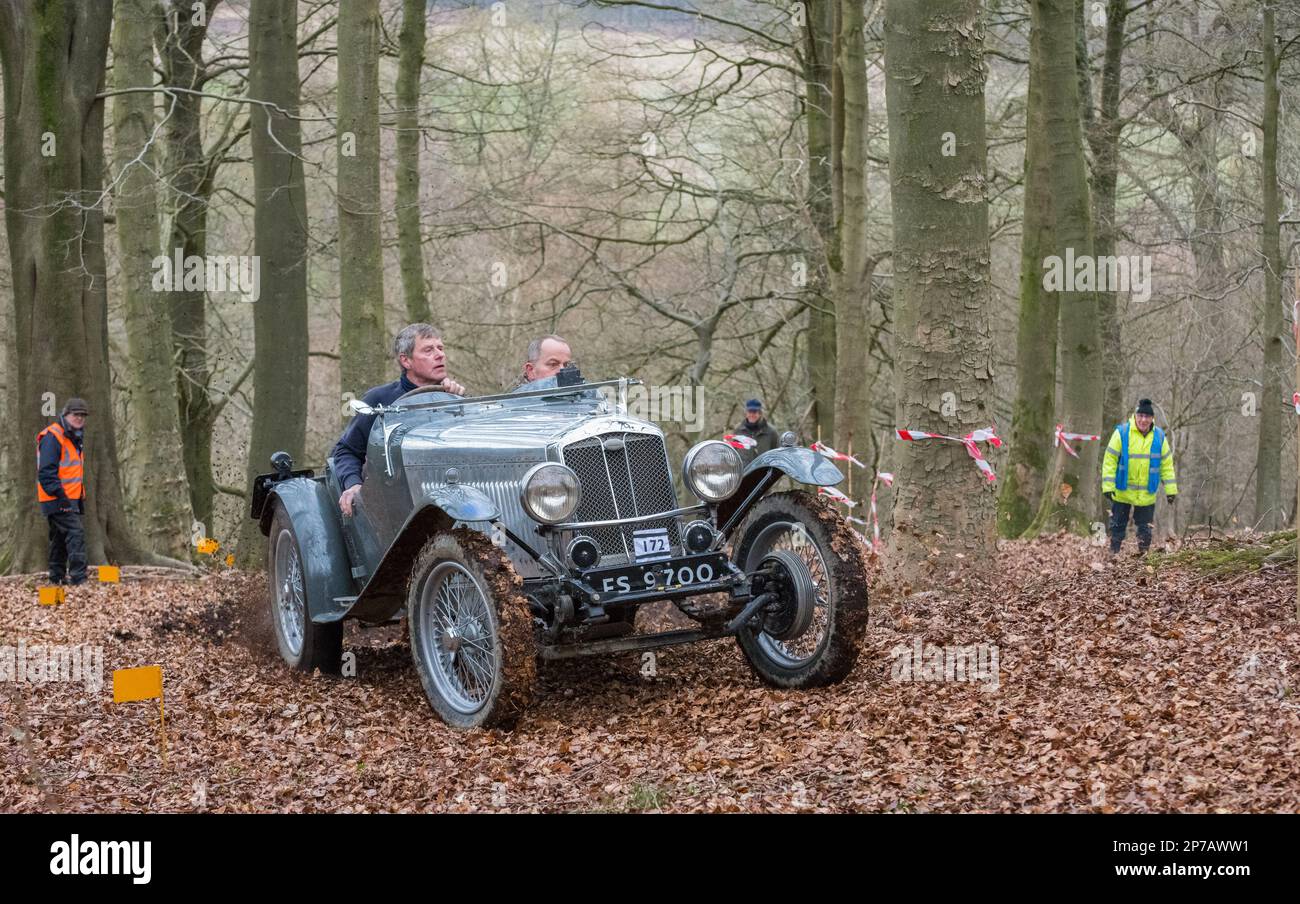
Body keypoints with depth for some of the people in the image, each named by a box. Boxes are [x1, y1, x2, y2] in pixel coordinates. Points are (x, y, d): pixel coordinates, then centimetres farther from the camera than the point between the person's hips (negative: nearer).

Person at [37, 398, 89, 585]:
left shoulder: (73, 438, 19)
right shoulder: (52, 437, -13)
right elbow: (46, 471, -20)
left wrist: (81, 498, 22)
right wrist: (60, 494, -25)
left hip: (70, 499, 10)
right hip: (58, 499, -10)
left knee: (60, 540, 15)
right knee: (76, 534, -18)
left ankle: (57, 579, 22)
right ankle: (78, 579, -22)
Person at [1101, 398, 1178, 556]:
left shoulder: (1159, 437, -1)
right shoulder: (1122, 433, -9)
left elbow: (1167, 465, 6)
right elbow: (1109, 460, -8)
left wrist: (1171, 490, 2)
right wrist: (1108, 486, -13)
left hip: (1147, 495, 2)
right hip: (1122, 492, -2)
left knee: (1145, 529, 8)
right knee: (1118, 526, 7)